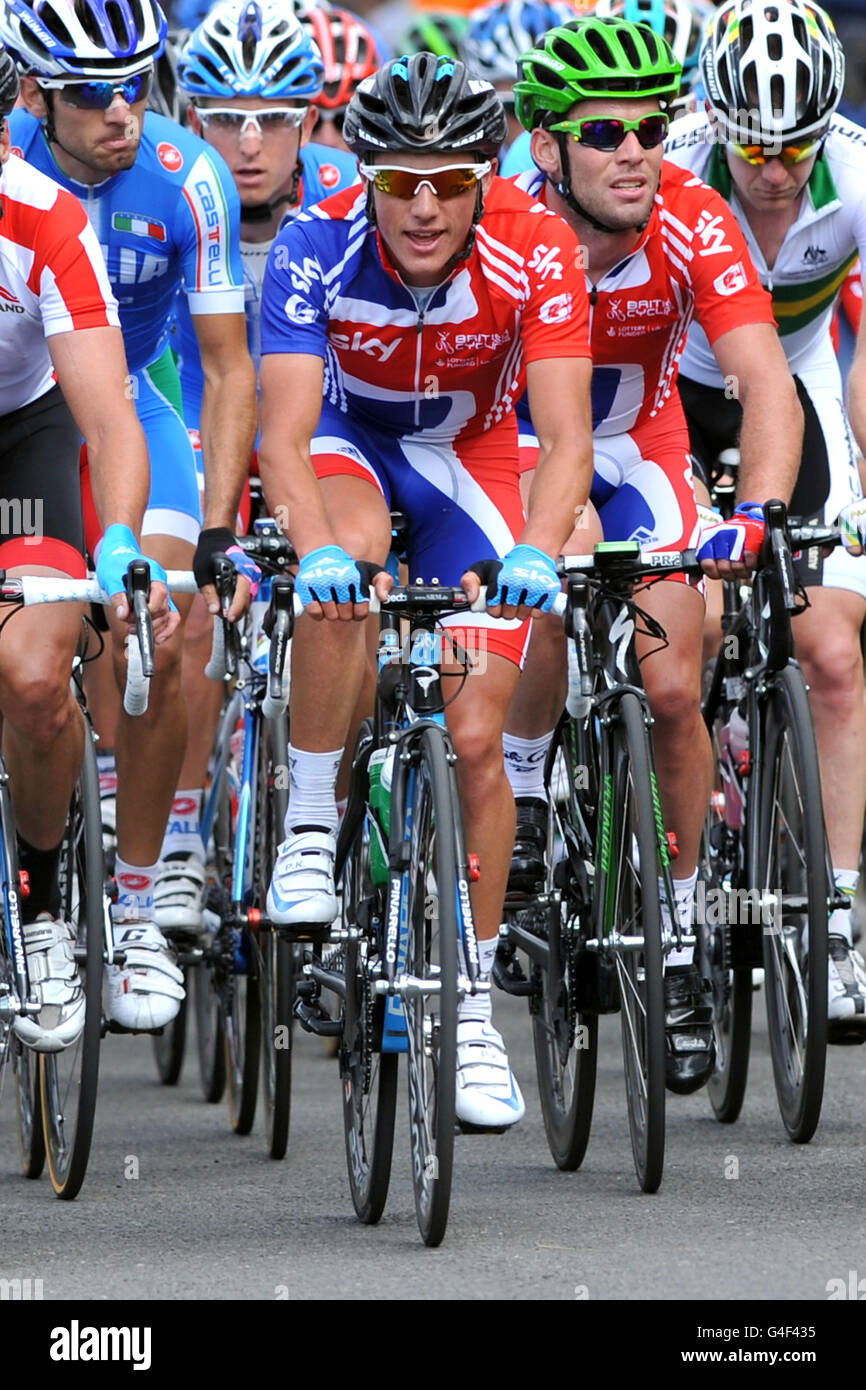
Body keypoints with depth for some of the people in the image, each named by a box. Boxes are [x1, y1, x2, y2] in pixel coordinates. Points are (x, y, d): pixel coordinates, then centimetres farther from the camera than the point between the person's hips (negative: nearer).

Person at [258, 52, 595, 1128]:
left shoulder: (534, 254, -29)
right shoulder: (317, 250, -30)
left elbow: (566, 437, -34)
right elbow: (284, 436, -37)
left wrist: (538, 552, -52)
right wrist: (315, 548, -56)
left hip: (468, 456, 1)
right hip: (344, 438, -1)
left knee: (474, 738, -8)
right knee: (346, 561, -37)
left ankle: (469, 1009, 6)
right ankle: (309, 826, -21)